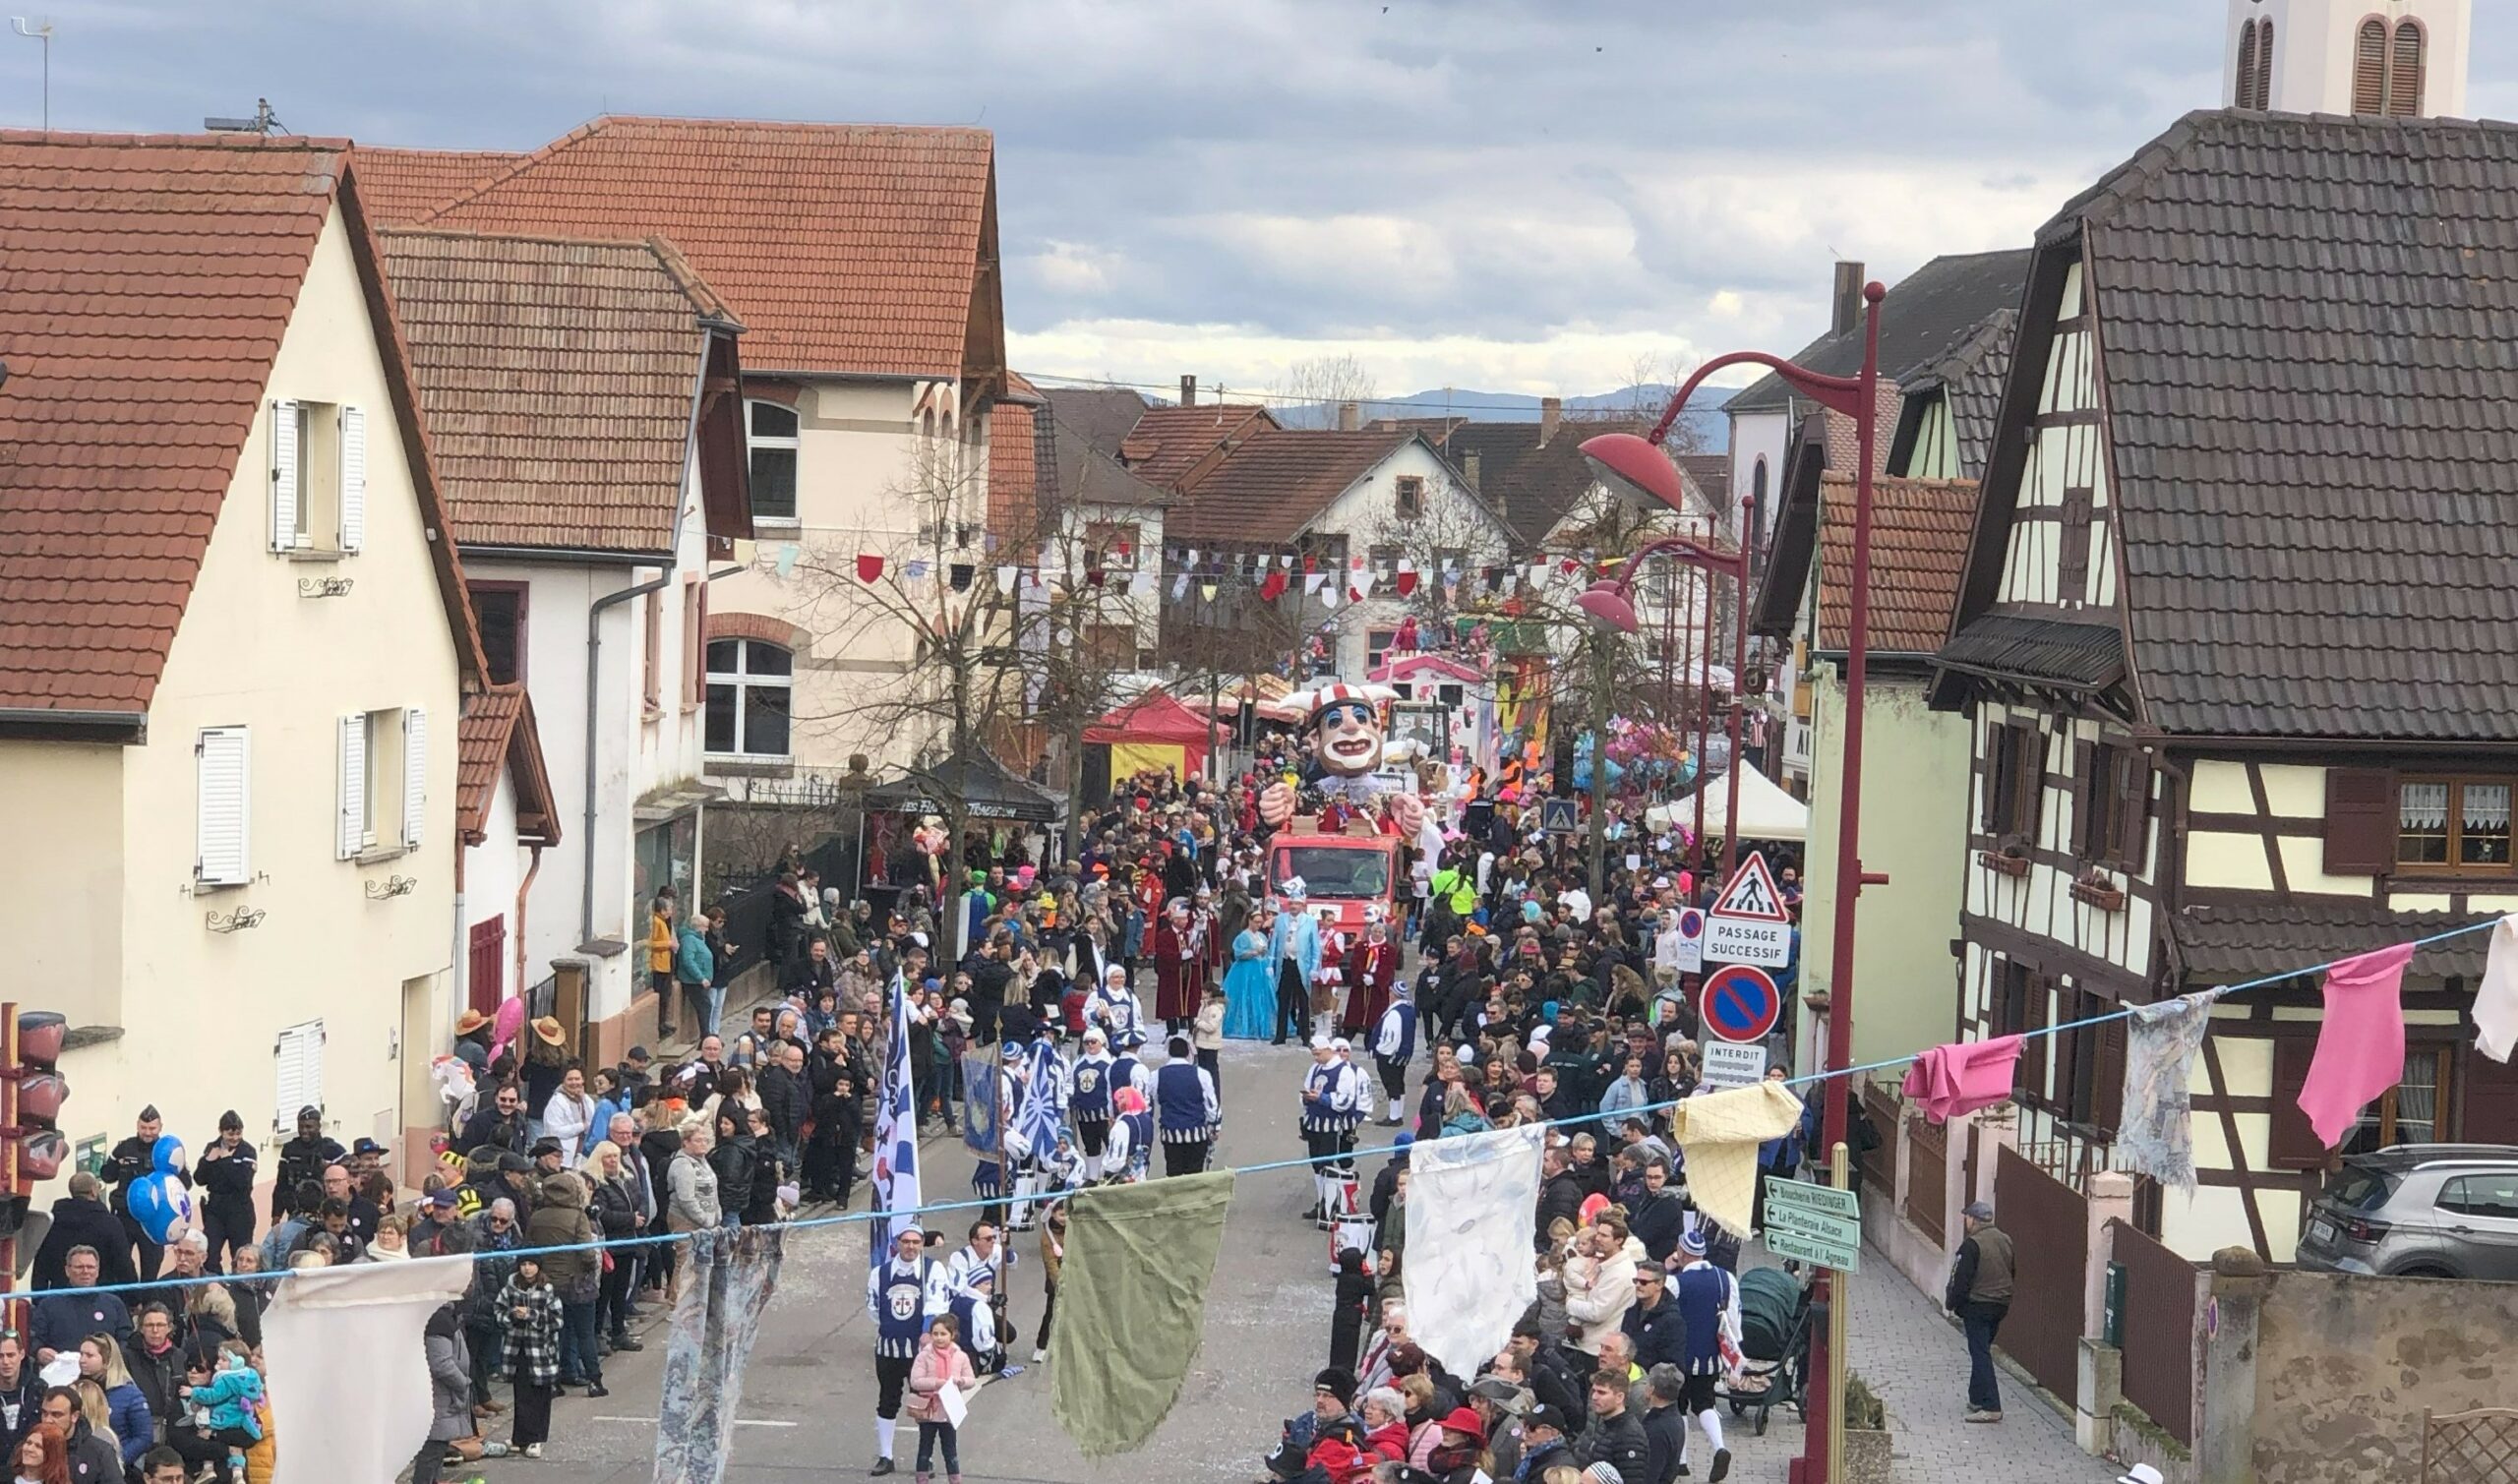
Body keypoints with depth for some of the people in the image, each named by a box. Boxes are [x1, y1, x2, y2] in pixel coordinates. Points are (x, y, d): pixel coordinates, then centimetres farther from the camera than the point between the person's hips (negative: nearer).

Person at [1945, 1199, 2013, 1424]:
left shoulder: (1972, 1245, -19)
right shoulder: (2005, 1240, 7)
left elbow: (1961, 1279, -18)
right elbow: (2011, 1272, 17)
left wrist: (1951, 1303, -4)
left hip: (1977, 1306, -8)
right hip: (2001, 1304, 8)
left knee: (1980, 1354, -6)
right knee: (1981, 1351, 21)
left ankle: (1991, 1407, -12)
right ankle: (1977, 1399, 28)